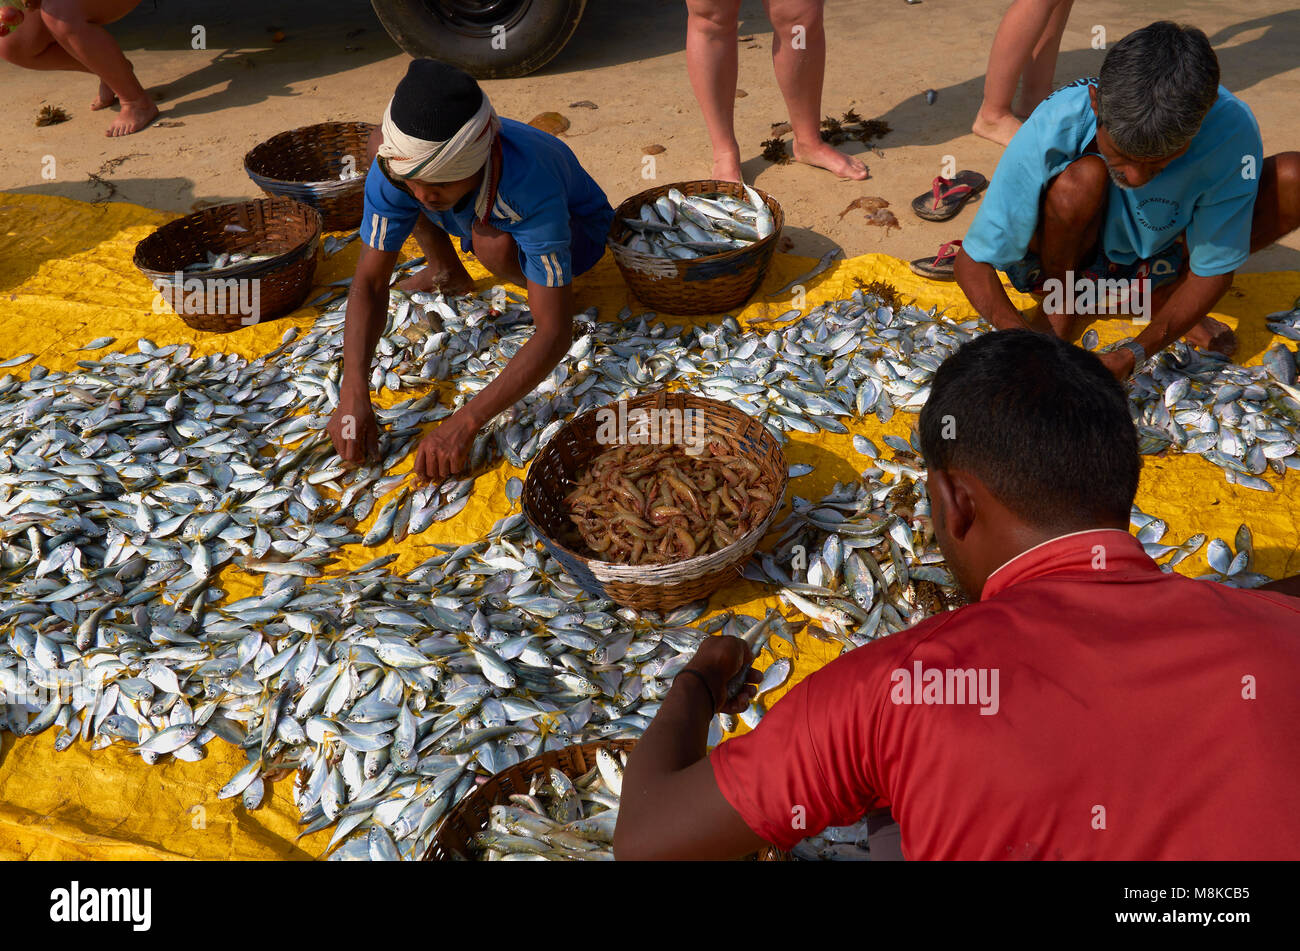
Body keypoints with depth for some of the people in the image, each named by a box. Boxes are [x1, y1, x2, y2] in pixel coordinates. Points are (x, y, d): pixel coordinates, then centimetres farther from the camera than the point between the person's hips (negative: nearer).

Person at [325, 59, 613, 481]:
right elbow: (370, 282, -25)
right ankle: (448, 272, 9)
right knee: (376, 143, -10)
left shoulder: (528, 184, -45)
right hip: (480, 215, 5)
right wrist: (353, 394, -40)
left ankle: (547, 288, -3)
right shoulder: (397, 163, -32)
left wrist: (465, 422, -54)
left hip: (574, 228, -5)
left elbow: (555, 334, -45)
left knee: (494, 243, -39)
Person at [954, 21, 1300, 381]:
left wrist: (1133, 354, -34)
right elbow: (971, 263, -28)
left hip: (1154, 257, 2)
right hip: (1065, 255, -1)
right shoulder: (1052, 128, -33)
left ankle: (1162, 297, -3)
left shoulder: (1232, 131, -29)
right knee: (1080, 179, -36)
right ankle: (1056, 306, -7)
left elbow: (1213, 271, -20)